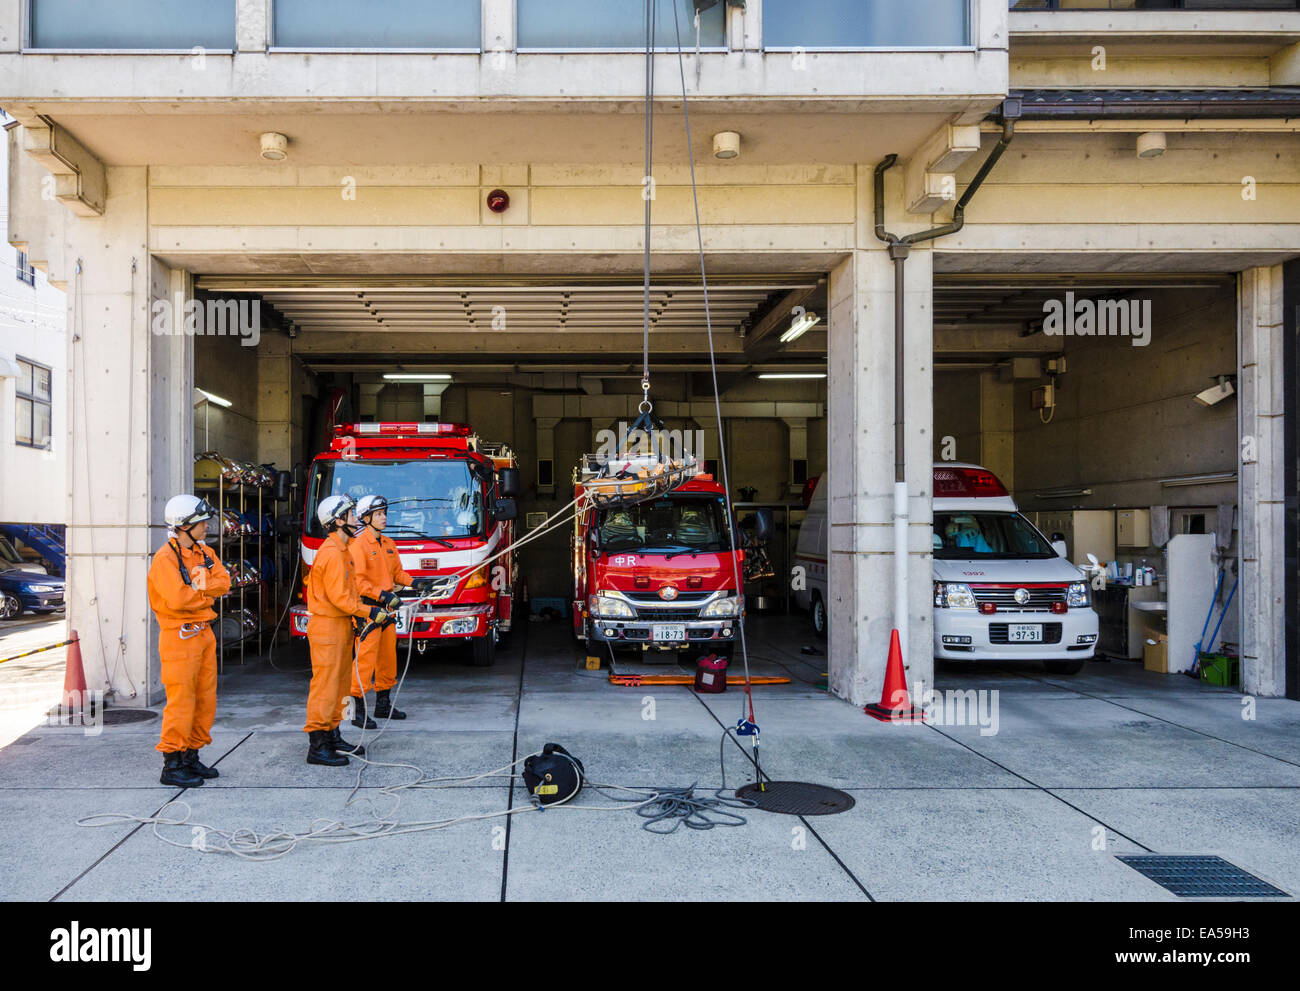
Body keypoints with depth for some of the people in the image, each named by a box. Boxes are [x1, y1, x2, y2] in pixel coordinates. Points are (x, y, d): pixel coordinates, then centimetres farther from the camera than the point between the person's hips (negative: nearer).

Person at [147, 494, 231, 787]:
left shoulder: (204, 552, 12)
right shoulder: (165, 558, -14)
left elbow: (223, 582, 1)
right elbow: (178, 598, -24)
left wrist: (196, 587, -15)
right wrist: (206, 594, -7)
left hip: (204, 633, 8)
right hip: (179, 636, -8)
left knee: (205, 700, 12)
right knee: (181, 703, -6)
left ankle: (192, 757, 22)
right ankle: (172, 765, 2)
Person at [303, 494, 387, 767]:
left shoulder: (341, 550, 16)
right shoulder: (331, 553, -18)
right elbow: (338, 597, -21)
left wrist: (357, 617, 14)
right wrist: (368, 612, -15)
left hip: (340, 626, 10)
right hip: (327, 628, -10)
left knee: (339, 685, 15)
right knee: (325, 686, -7)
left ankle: (333, 738, 24)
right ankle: (317, 746, -2)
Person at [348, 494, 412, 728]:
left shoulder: (389, 544, 14)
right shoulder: (358, 546, -11)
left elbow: (397, 573, 18)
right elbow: (358, 582, -17)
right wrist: (382, 595, -25)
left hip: (387, 608, 8)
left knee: (388, 657, 13)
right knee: (366, 658, -9)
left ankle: (383, 705, 25)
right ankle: (357, 710, -3)